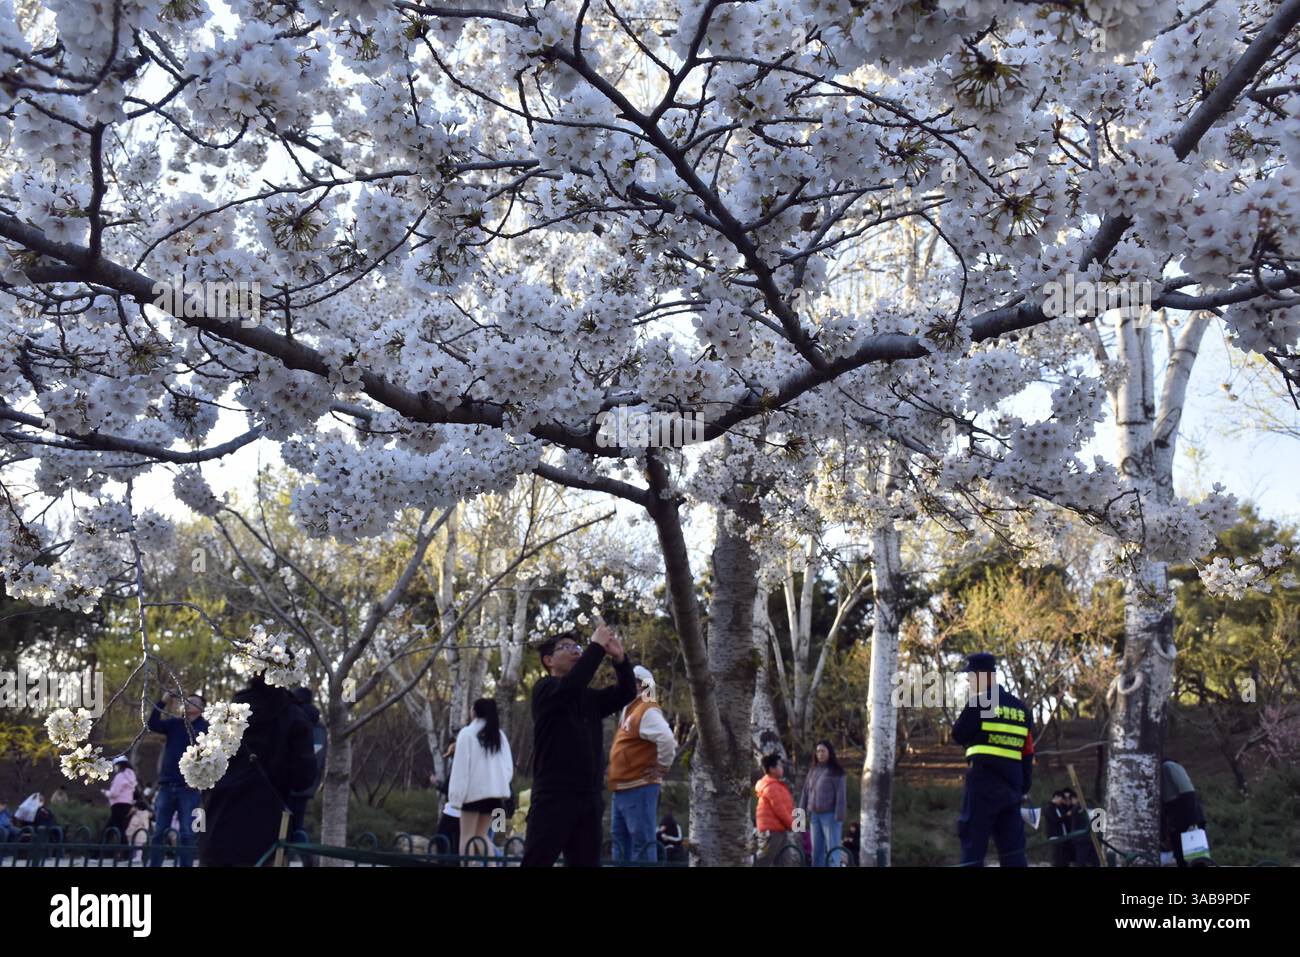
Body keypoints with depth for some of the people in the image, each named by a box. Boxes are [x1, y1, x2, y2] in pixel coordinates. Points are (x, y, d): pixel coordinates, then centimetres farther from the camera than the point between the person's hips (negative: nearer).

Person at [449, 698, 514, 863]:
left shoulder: (467, 733, -5)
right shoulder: (500, 735, 11)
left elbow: (460, 765, -9)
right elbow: (509, 766, 9)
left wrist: (456, 795, -8)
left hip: (474, 789, -5)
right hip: (496, 790, 5)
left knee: (467, 835, 2)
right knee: (481, 834, 16)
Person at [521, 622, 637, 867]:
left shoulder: (589, 698, 18)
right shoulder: (544, 689, 1)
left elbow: (627, 693, 10)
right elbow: (571, 685, -19)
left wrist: (619, 658, -3)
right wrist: (597, 646, -12)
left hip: (590, 797, 6)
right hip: (553, 796, -6)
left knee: (586, 862, 7)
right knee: (537, 862, -9)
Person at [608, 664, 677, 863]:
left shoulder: (647, 711, -15)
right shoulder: (629, 709, 16)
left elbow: (667, 739, -29)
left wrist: (662, 767, -18)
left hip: (639, 788, -11)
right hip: (622, 788, 11)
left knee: (641, 840, -7)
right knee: (619, 837, 16)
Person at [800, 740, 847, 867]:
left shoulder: (837, 772, -6)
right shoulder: (813, 770, 12)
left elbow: (841, 795, -11)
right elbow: (805, 792, 13)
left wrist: (839, 817, -18)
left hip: (830, 815, -6)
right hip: (814, 815, 6)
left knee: (832, 849, -6)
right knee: (816, 849, 8)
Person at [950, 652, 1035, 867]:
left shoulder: (980, 701, -5)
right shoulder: (1021, 708, 15)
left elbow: (958, 735, 2)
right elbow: (1028, 753, 16)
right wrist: (1024, 789, 19)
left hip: (983, 783, -6)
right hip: (1012, 786, 6)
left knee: (973, 846, -4)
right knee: (1013, 849, 8)